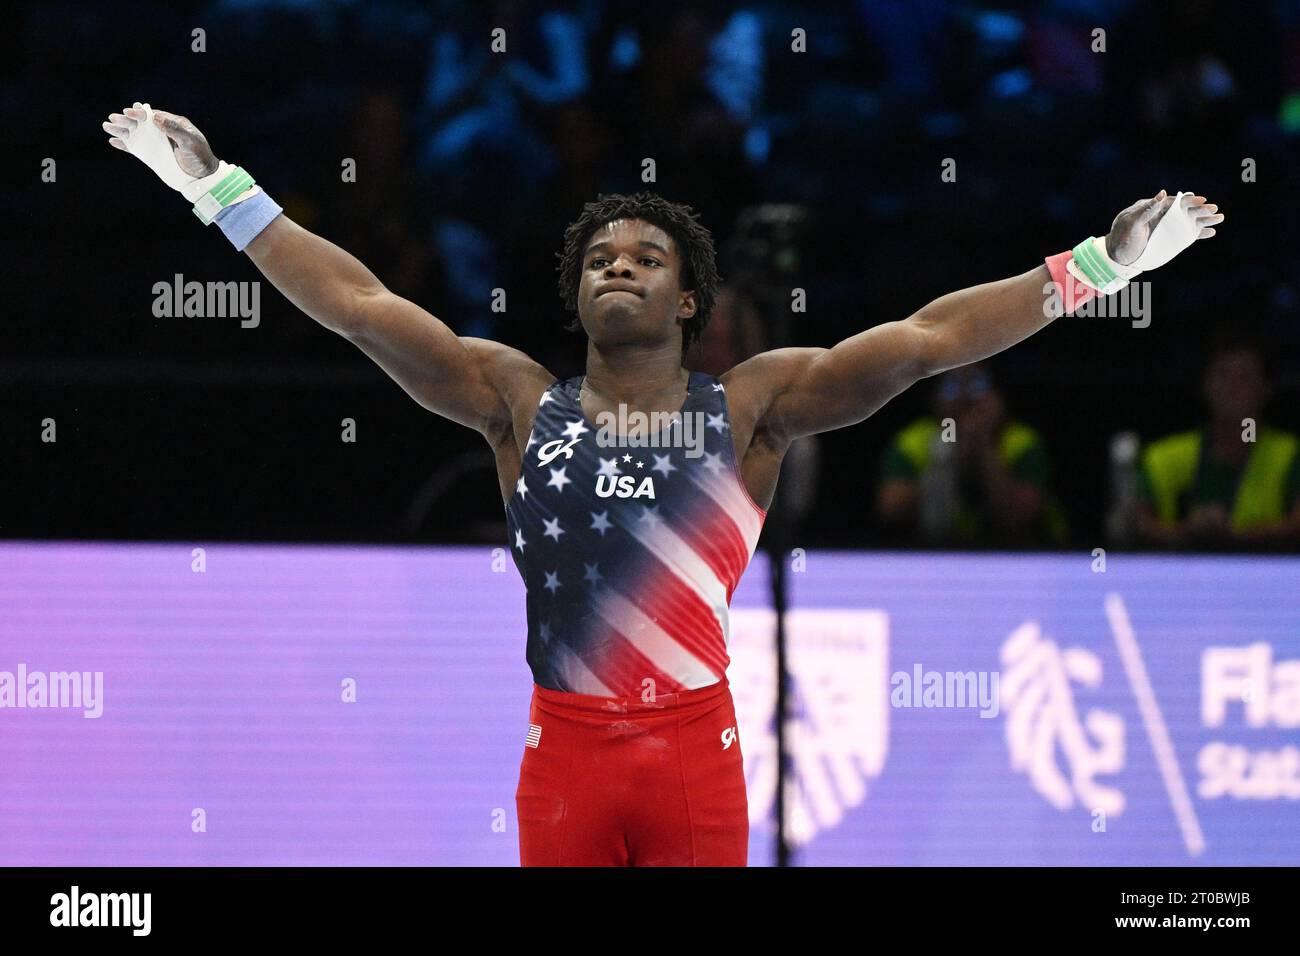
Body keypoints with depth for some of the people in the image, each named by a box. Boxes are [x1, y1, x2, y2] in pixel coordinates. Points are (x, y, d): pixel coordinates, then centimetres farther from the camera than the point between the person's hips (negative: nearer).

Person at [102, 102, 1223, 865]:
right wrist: (219, 191, 0)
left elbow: (924, 337, -4)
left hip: (695, 750, -1)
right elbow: (361, 305, 4)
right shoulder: (518, 400, 6)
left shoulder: (753, 405, 3)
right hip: (563, 751, 1)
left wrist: (1106, 265, -11)